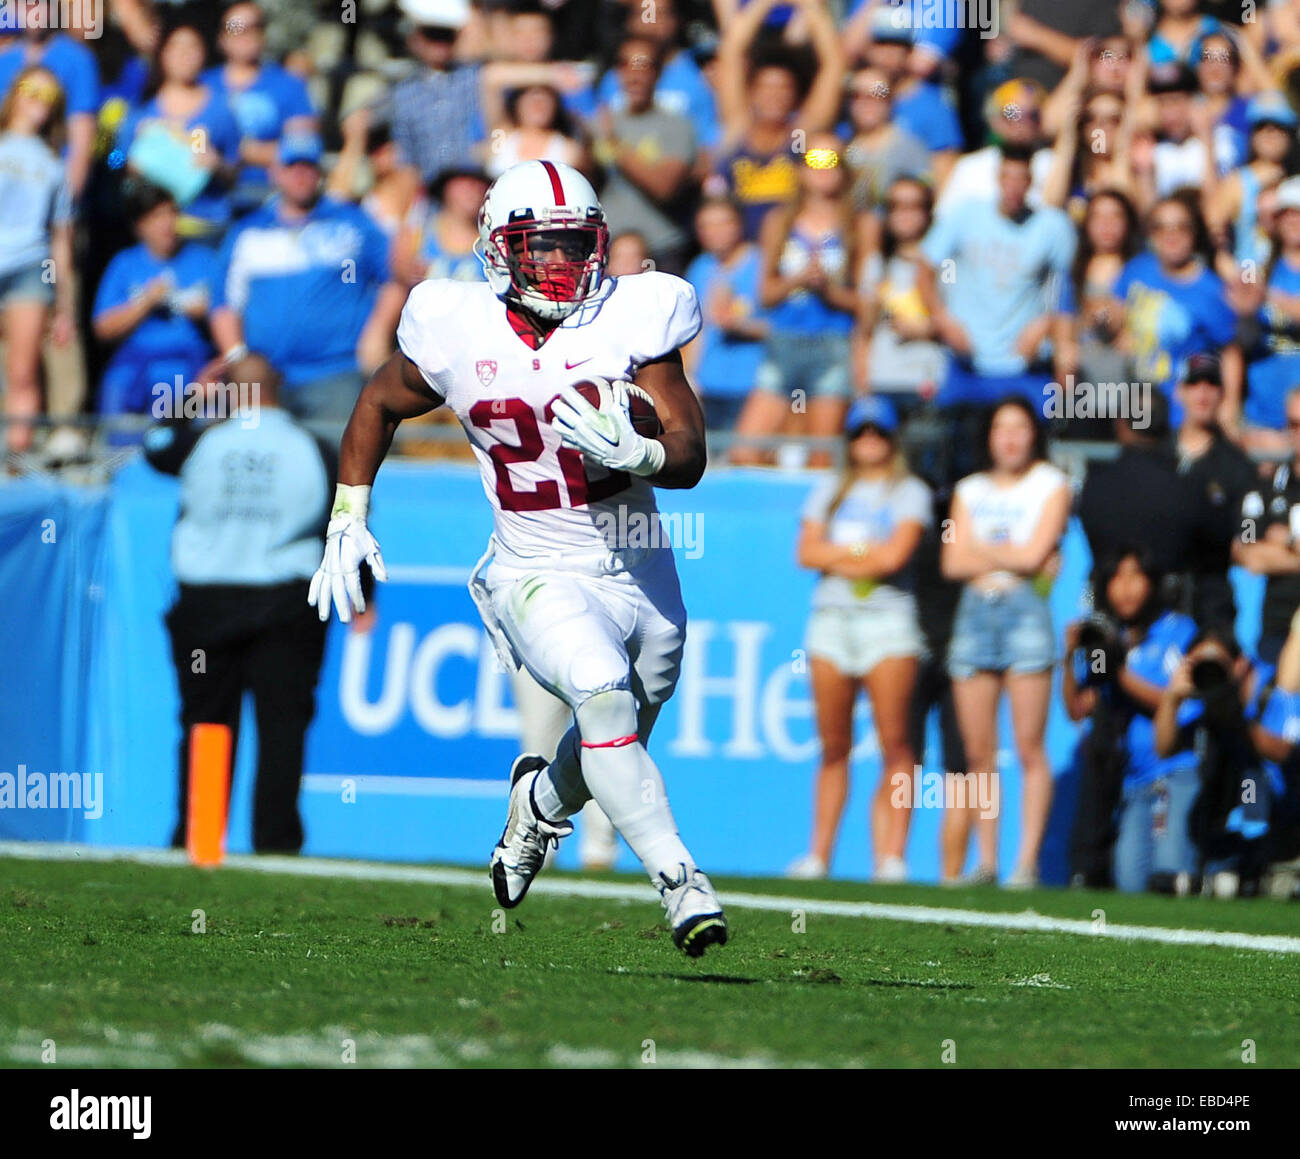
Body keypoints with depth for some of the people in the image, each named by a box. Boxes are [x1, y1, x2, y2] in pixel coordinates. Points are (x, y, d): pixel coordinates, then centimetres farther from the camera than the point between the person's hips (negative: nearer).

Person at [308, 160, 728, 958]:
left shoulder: (633, 320, -11)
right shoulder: (459, 334, -9)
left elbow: (691, 454, -13)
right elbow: (379, 404, 12)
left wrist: (634, 453, -35)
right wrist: (348, 519, 11)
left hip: (639, 570, 2)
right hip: (538, 576, -2)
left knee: (615, 749, 18)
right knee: (604, 697, -29)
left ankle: (541, 802, 53)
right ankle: (679, 881, -24)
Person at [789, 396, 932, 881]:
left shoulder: (909, 492, 6)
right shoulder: (830, 492, 18)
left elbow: (895, 554, -9)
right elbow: (808, 552, 4)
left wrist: (837, 556, 1)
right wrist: (867, 551, -4)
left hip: (887, 618, -4)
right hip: (831, 618, 4)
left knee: (895, 744, -11)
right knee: (833, 746, 3)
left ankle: (892, 855, -12)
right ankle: (818, 855, 5)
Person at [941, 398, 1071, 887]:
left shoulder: (1051, 486, 6)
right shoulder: (971, 489, 17)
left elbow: (1034, 554, -7)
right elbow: (953, 562, 7)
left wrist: (978, 549, 3)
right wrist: (1010, 556, -3)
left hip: (1024, 609, -4)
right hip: (975, 610, 4)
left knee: (1029, 749, -8)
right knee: (979, 753, 2)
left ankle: (1027, 861, -8)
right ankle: (986, 861, 6)